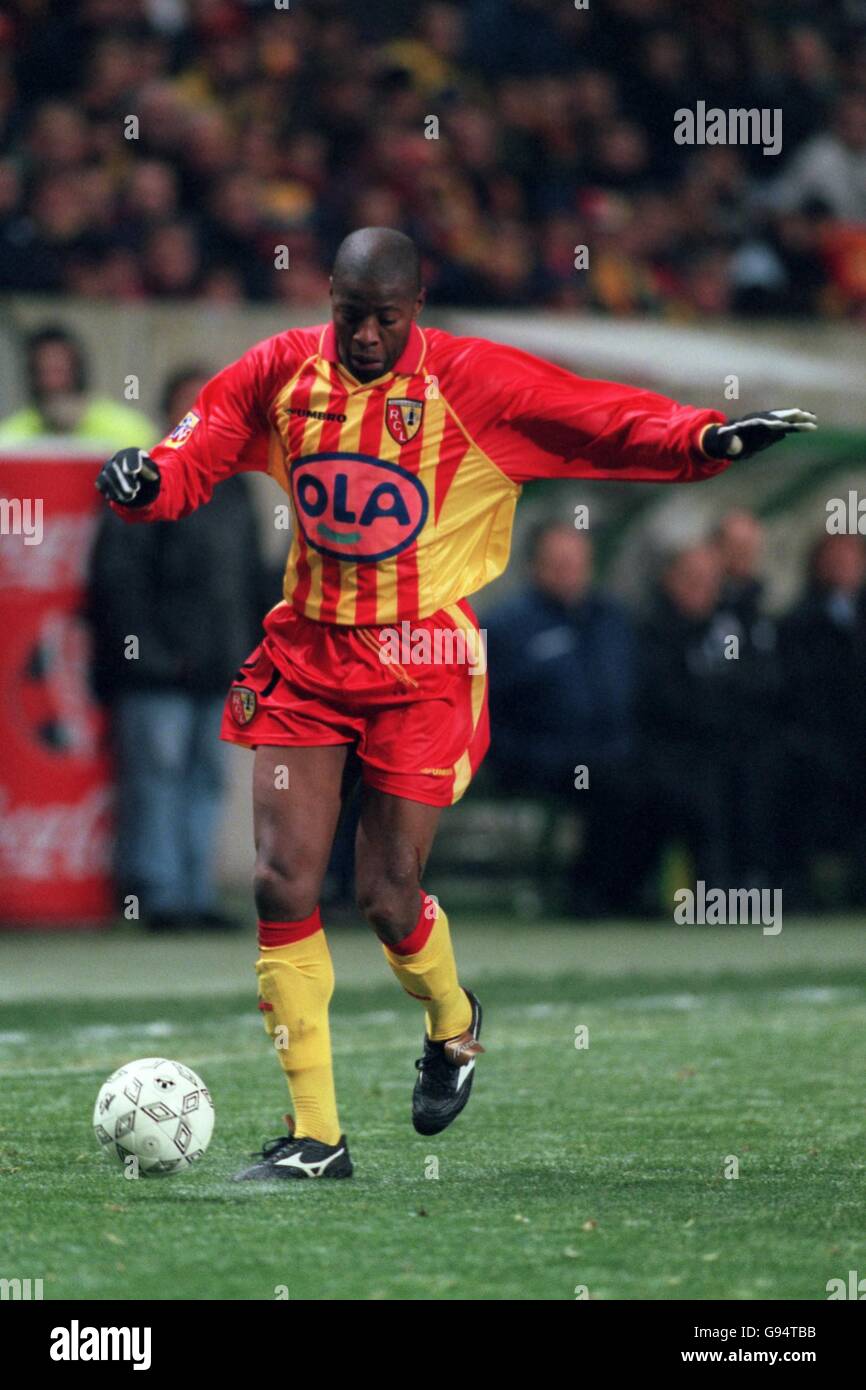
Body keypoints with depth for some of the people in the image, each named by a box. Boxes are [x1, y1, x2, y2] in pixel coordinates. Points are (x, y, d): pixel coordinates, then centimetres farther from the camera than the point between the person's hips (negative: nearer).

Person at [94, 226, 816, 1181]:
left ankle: (452, 1024, 33)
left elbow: (606, 421, -13)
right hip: (306, 654, 3)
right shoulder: (281, 373, 0)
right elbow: (192, 462, 4)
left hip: (422, 664, -3)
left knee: (386, 896, -4)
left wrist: (710, 438, -29)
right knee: (283, 884, -6)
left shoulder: (472, 382, -9)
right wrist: (141, 479, -18)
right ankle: (314, 1136, 2)